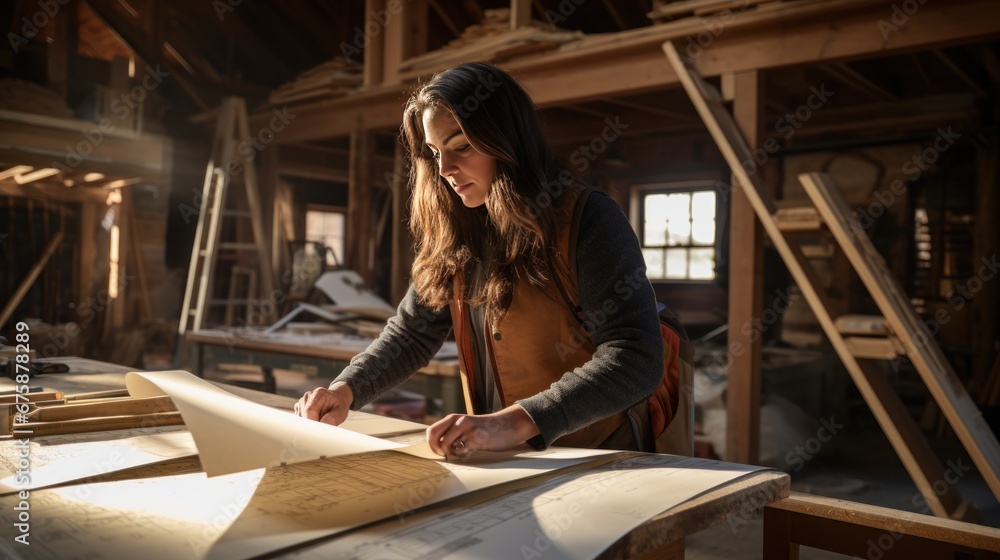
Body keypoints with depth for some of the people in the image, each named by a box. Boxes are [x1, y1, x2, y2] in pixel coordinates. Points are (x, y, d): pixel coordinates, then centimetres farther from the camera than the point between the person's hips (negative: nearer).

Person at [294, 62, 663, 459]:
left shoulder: (589, 221, -12)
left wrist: (513, 423, -31)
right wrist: (347, 389, -6)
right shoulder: (455, 233, 7)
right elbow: (412, 332, 12)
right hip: (498, 467, 5)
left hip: (592, 462, -4)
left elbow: (636, 360, -21)